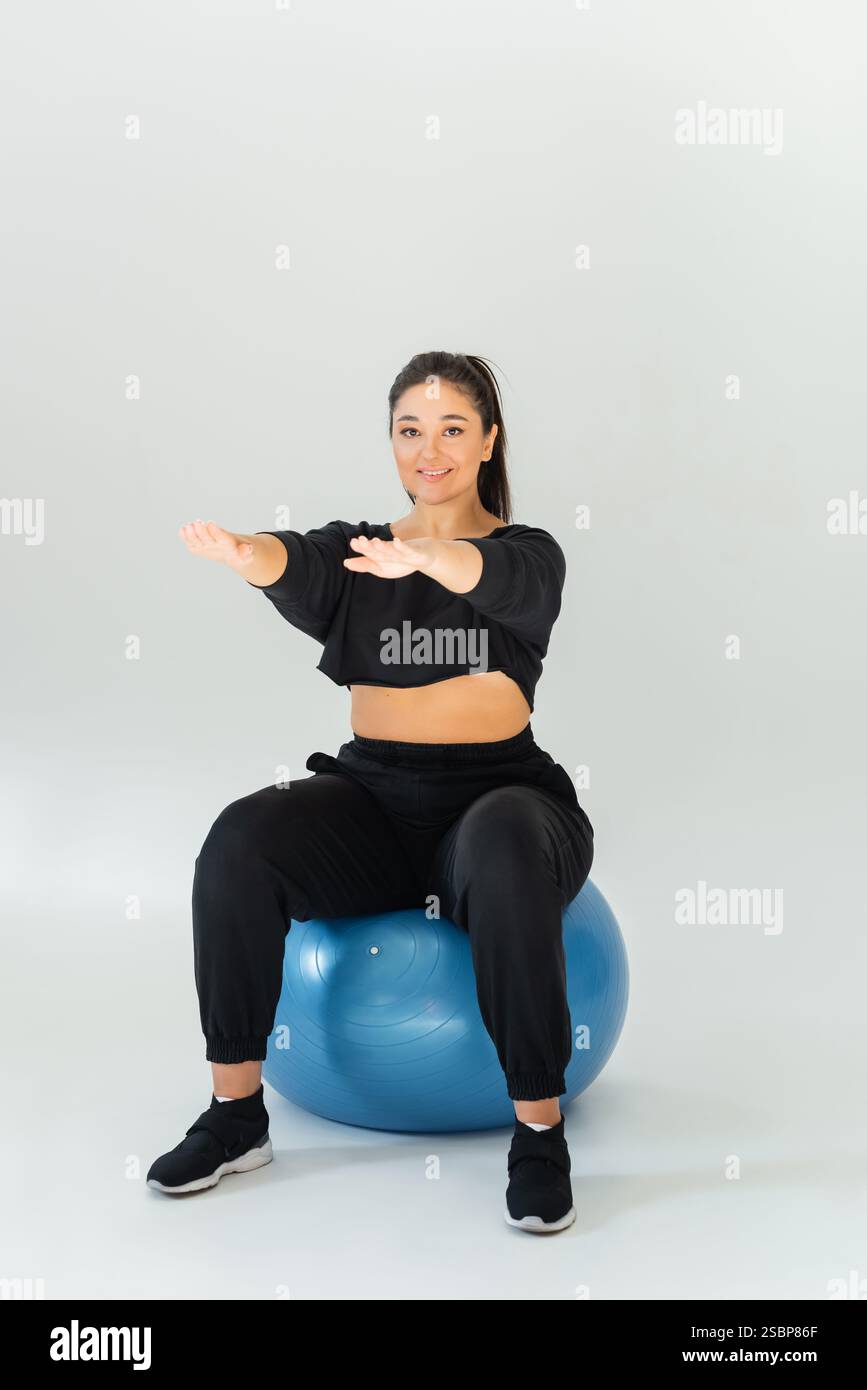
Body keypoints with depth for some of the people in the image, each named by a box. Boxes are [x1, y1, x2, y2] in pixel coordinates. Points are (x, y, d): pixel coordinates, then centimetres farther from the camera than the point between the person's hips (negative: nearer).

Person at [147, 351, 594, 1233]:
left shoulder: (528, 554, 3)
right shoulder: (356, 551, 9)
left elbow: (499, 581, -24)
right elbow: (297, 568, -16)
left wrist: (429, 559, -47)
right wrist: (241, 553, -41)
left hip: (500, 792, -2)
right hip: (374, 795, 3)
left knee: (505, 853, -38)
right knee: (240, 840, -26)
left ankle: (540, 1131, -22)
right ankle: (235, 1115, -11)